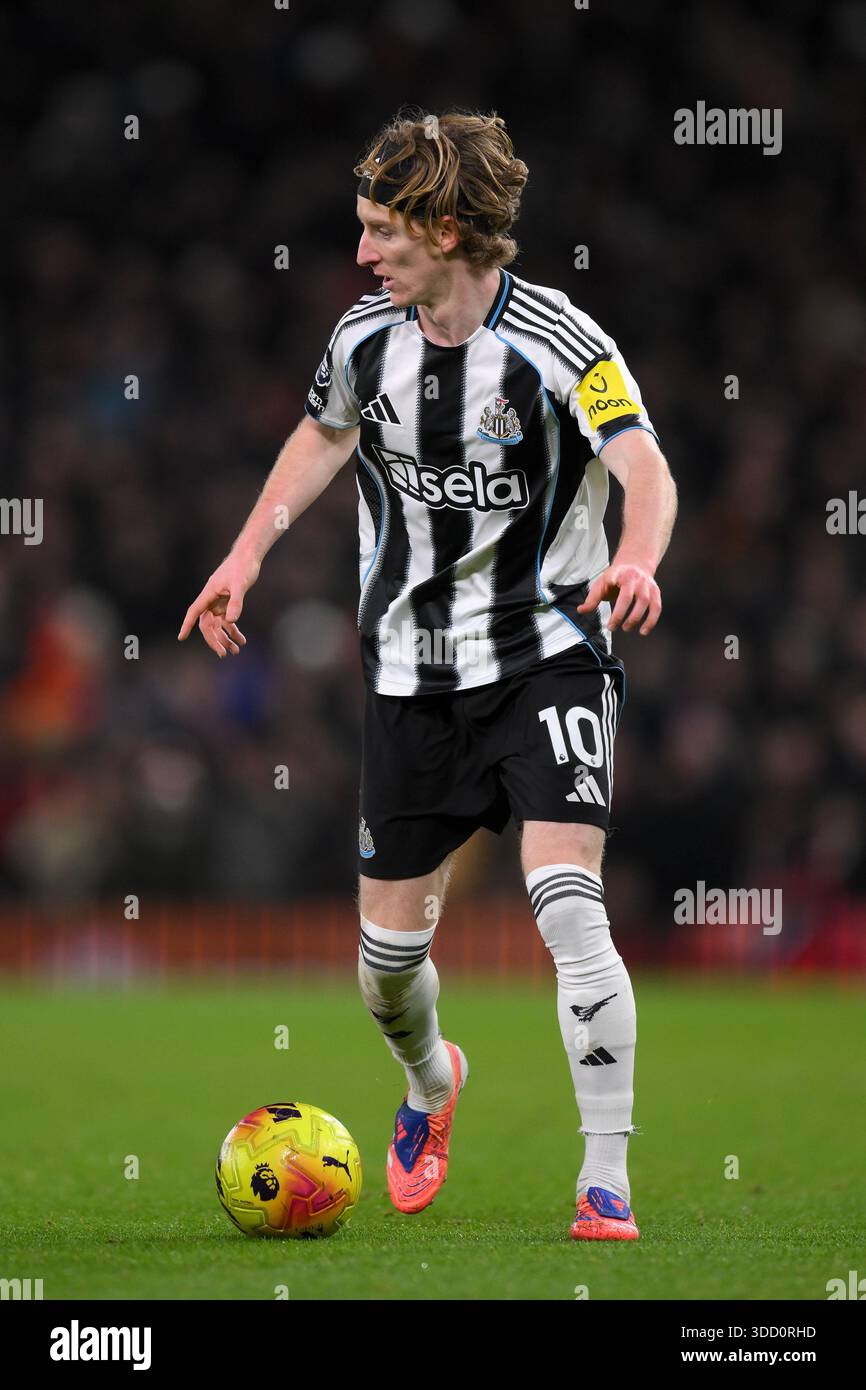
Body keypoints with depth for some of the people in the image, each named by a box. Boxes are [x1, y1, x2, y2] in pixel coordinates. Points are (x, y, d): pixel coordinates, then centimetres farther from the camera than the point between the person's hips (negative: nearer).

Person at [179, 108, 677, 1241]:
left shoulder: (557, 343, -17)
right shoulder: (365, 338, 0)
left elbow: (646, 469, -30)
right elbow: (324, 435, 21)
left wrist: (637, 561, -51)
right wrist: (248, 554, 13)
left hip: (548, 652, -5)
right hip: (411, 669, 5)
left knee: (567, 902, -22)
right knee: (390, 947, 8)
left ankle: (607, 1183, -16)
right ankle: (430, 1083, 44)